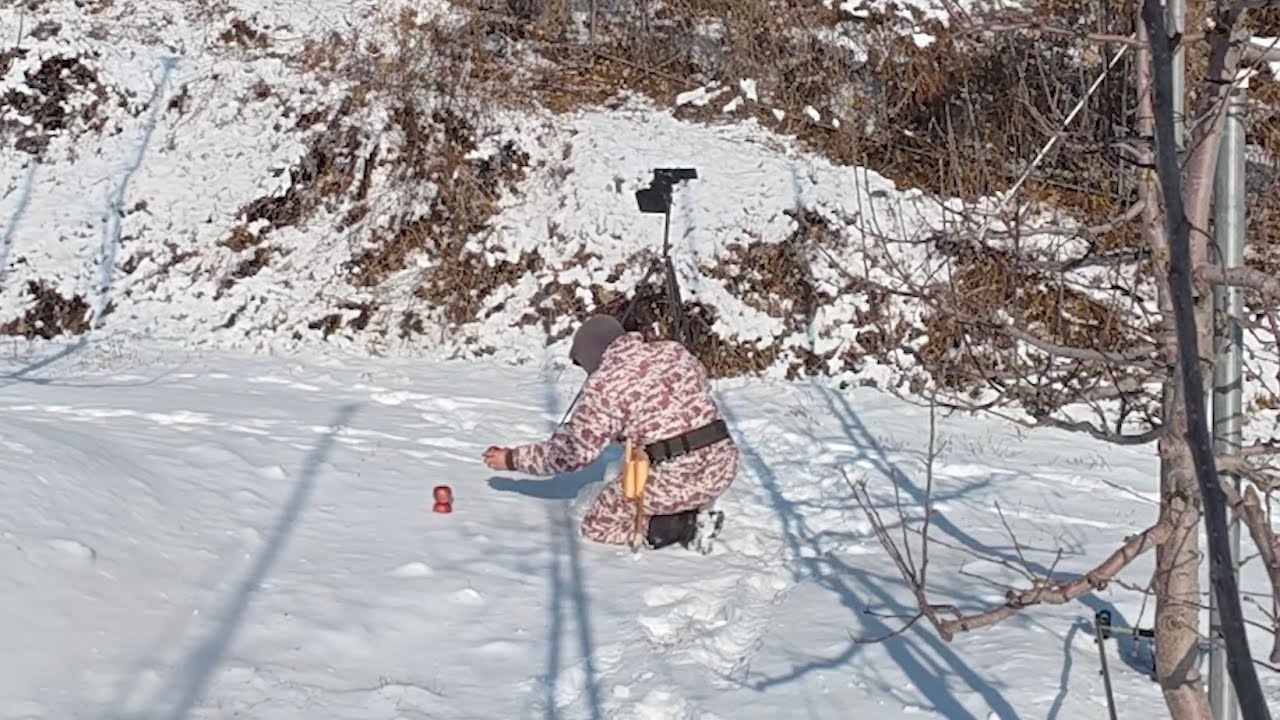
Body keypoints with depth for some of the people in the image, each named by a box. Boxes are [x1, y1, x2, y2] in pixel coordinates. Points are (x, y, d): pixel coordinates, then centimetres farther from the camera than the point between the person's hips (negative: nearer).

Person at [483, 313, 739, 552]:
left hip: (676, 481, -6)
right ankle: (698, 508, 14)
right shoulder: (674, 350, 11)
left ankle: (686, 525, -3)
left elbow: (572, 452, -4)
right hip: (723, 465, 7)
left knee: (597, 525, 14)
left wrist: (513, 459, 8)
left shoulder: (604, 385, -6)